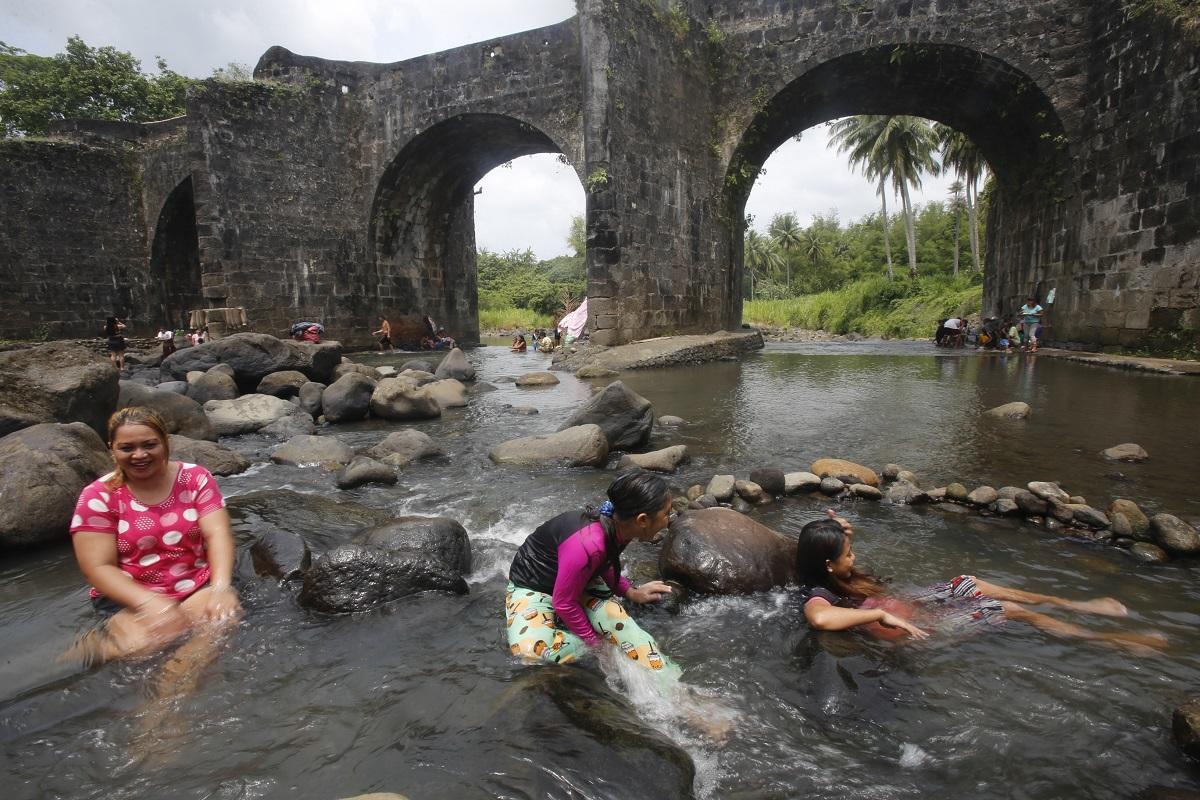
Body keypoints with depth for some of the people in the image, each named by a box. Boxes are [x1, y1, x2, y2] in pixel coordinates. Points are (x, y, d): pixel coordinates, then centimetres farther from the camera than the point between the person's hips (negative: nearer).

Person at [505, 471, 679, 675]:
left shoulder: (619, 526, -14)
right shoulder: (587, 544, -40)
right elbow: (564, 603, -26)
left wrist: (631, 592, -3)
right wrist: (596, 642, -14)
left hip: (579, 582, 7)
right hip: (532, 587, -6)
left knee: (619, 623, -20)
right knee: (531, 649, -33)